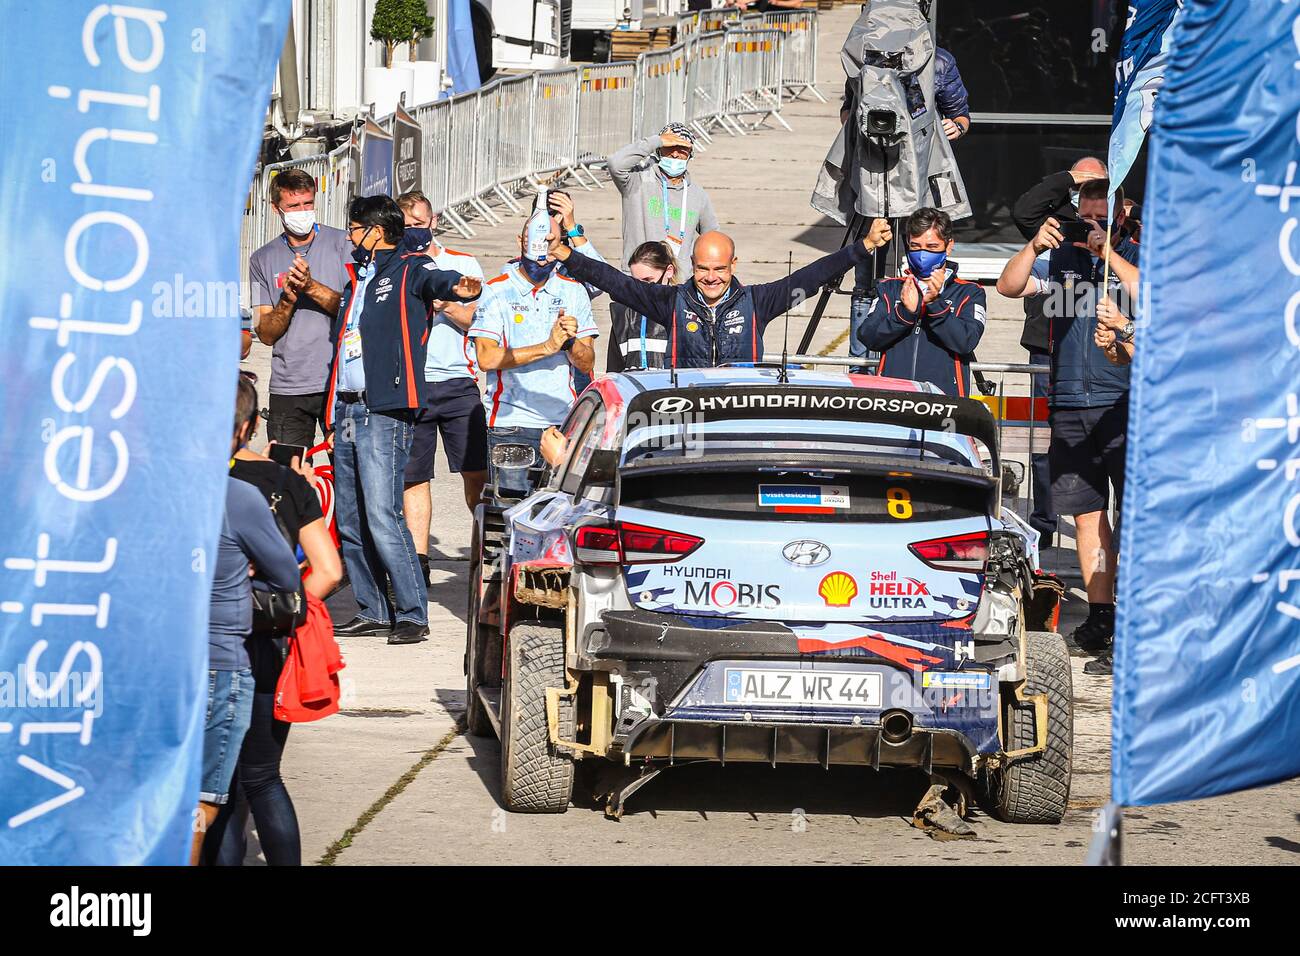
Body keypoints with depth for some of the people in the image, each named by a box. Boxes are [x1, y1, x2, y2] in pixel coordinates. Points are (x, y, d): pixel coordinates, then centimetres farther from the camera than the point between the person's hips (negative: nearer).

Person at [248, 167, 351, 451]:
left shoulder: (343, 244, 3)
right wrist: (287, 300, -14)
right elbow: (266, 334, 5)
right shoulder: (262, 260, 10)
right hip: (288, 389, 2)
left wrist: (312, 287, -17)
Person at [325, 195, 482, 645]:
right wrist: (333, 413, 23)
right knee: (349, 522, 9)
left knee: (382, 517, -14)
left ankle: (412, 615, -9)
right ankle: (372, 612, 18)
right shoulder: (356, 279, 23)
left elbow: (438, 281, -24)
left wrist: (461, 288, -49)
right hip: (347, 410, 9)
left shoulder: (409, 268, -1)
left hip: (385, 412, -9)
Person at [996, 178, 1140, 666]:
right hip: (1069, 404, 4)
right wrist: (1035, 246, -10)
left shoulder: (1136, 257, 4)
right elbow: (1009, 286, 5)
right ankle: (1100, 612, 10)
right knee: (1086, 512, 5)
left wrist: (1108, 254, -16)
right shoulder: (1060, 258, 13)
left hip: (1126, 402, -4)